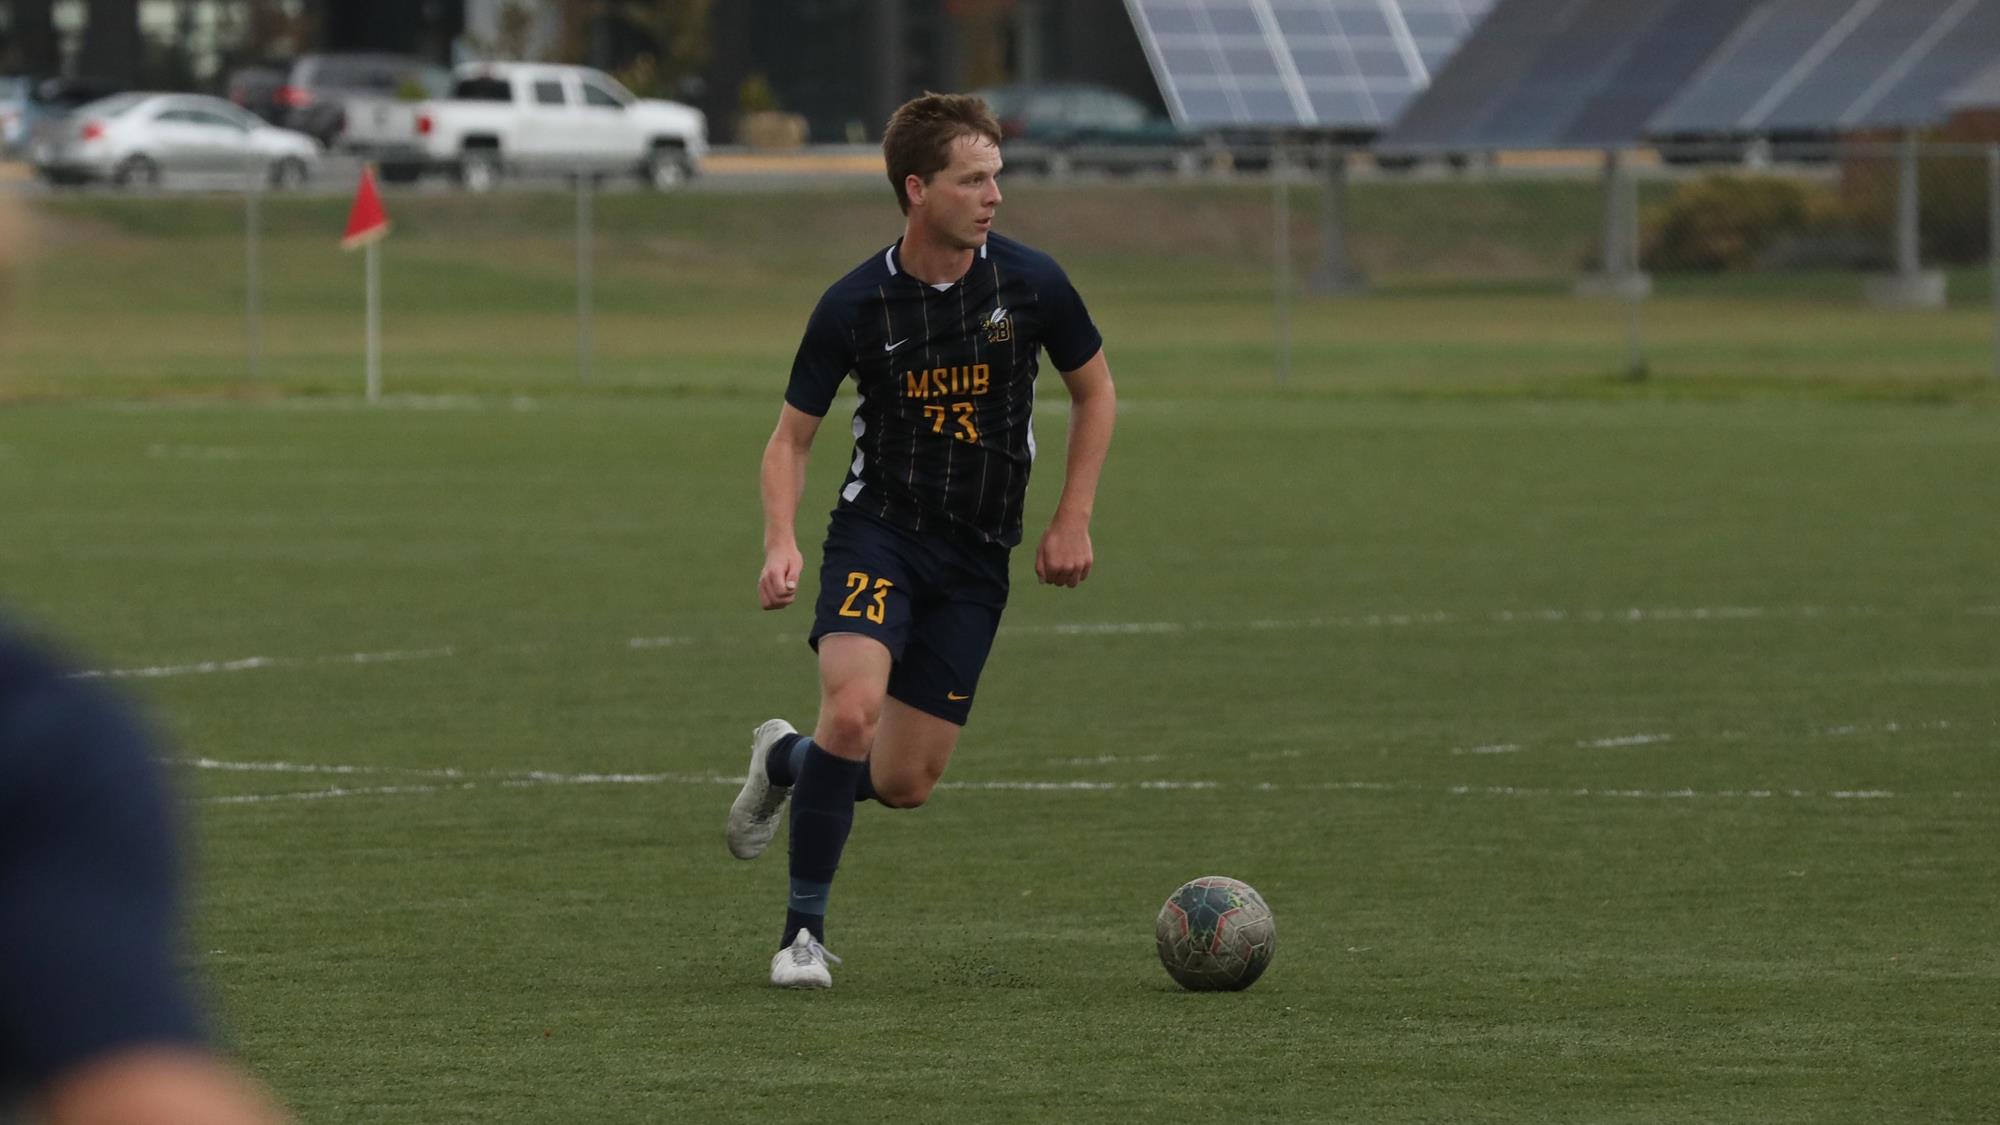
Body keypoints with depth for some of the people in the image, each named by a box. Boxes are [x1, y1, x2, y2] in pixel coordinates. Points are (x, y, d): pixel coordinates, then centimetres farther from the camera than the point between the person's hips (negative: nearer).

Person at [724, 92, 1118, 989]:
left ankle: (785, 761, 35)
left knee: (904, 783, 0)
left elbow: (1095, 391, 11)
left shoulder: (1030, 283, -6)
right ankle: (804, 930, -13)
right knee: (853, 706, -28)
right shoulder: (856, 306, -10)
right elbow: (792, 437, 1)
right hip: (878, 533, -2)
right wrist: (781, 542, -16)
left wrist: (1073, 520, 3)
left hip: (977, 559, 2)